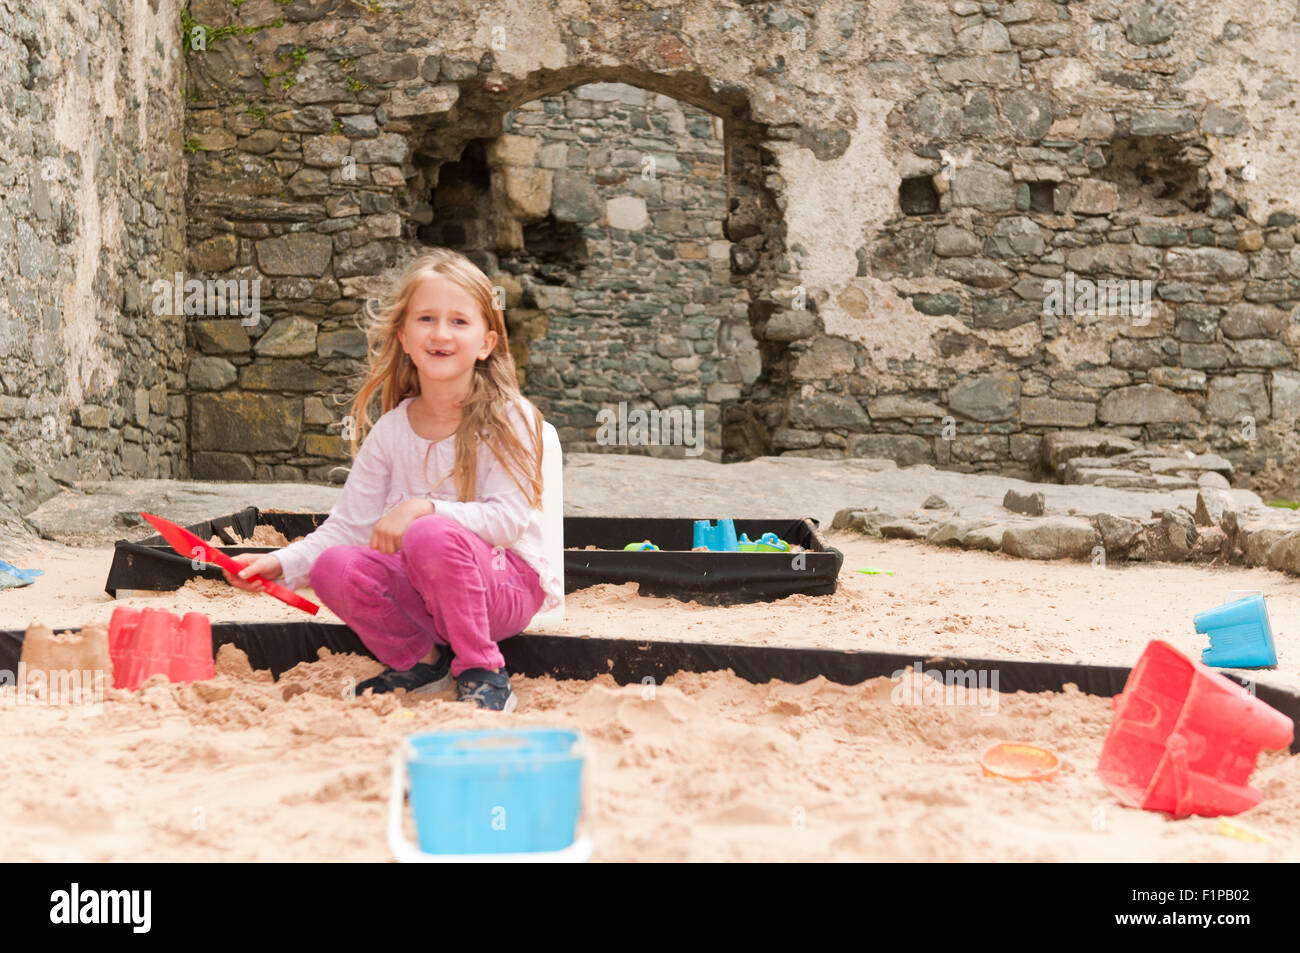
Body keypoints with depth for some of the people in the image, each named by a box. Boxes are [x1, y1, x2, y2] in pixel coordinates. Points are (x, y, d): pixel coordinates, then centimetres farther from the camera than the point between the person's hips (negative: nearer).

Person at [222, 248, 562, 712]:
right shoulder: (391, 431, 4)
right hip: (424, 587, 5)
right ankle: (423, 661, 2)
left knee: (430, 536, -34)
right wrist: (280, 563, -10)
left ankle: (482, 672, -15)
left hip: (506, 585, -4)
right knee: (334, 568, -21)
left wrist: (425, 509, -30)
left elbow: (509, 517, -17)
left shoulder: (507, 417, -9)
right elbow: (348, 525, 5)